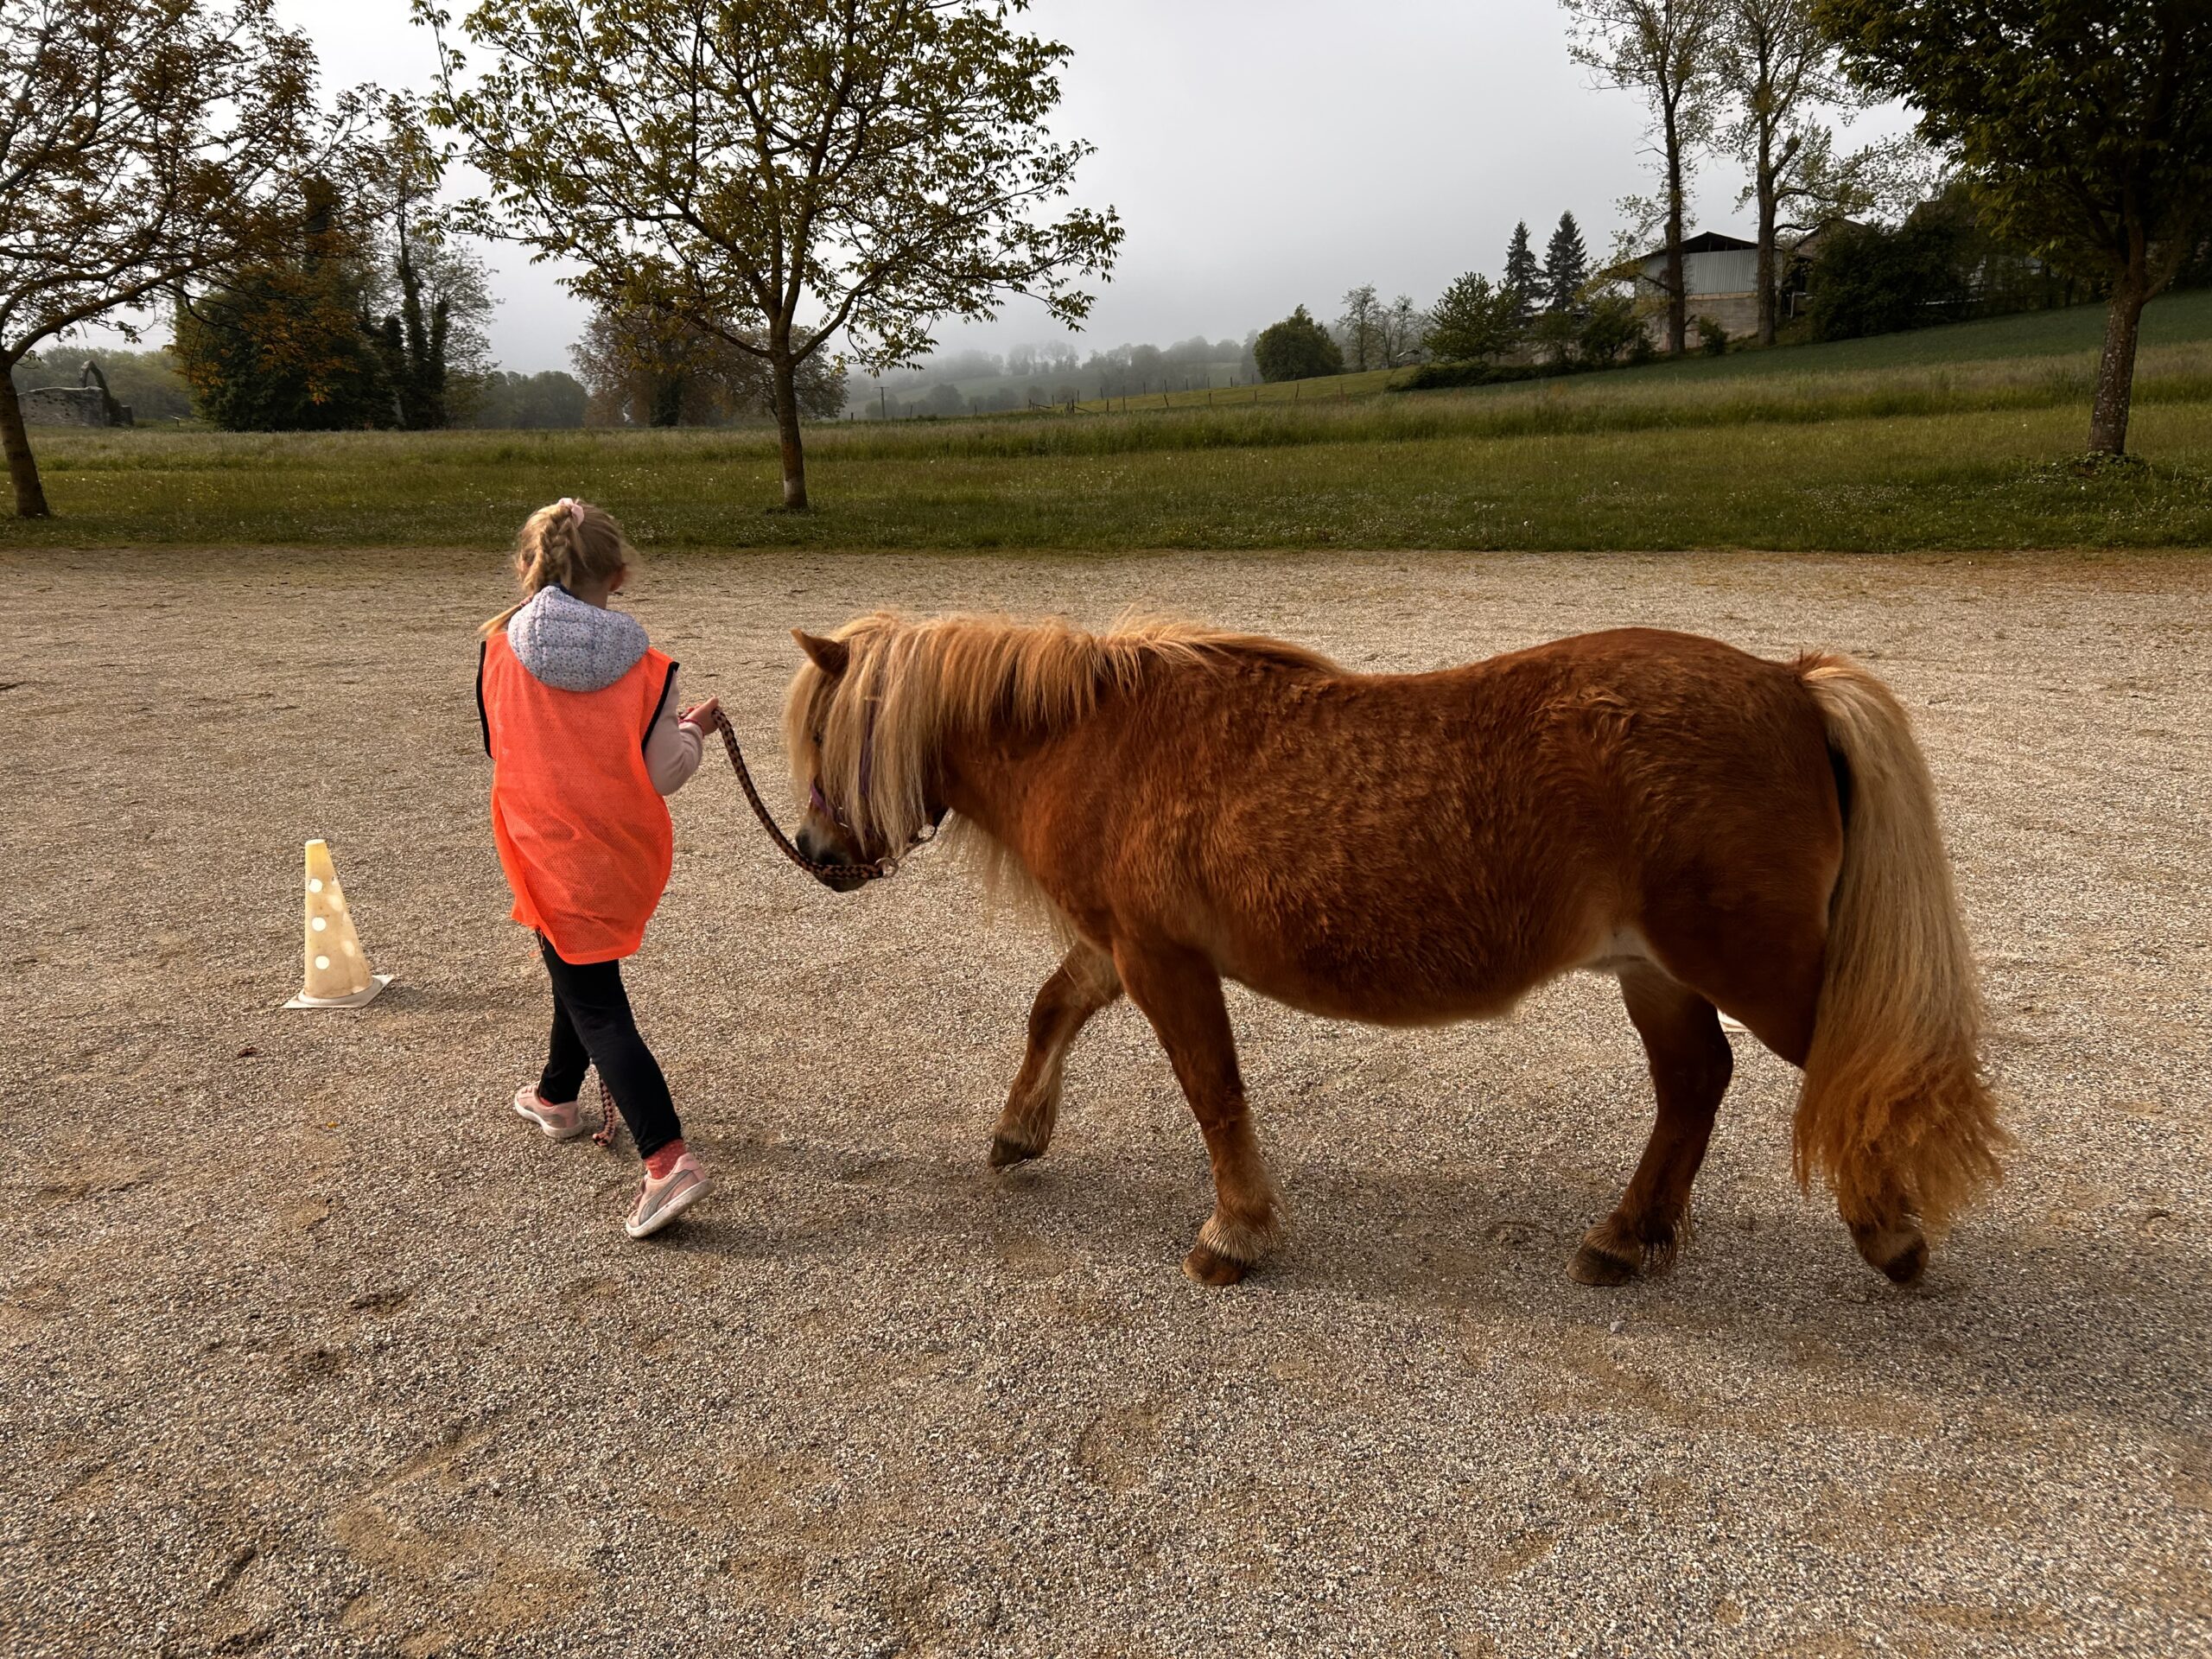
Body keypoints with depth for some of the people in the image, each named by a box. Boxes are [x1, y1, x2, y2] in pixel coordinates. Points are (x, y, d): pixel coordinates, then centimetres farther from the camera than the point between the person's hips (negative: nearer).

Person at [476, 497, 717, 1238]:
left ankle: (669, 1161, -11)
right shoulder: (643, 668, -13)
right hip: (627, 855, 3)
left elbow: (500, 750, 4)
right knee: (586, 971, 28)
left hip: (550, 855, -2)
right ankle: (557, 1096, 49)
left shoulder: (500, 653, -10)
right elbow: (664, 773, -10)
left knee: (597, 1005, 1)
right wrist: (693, 728, 9)